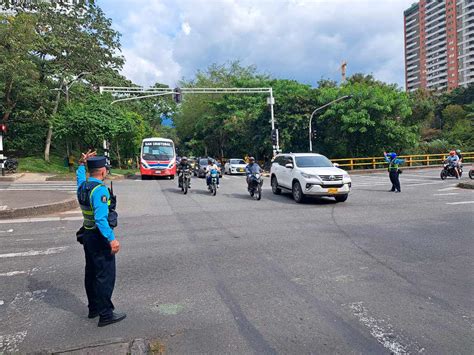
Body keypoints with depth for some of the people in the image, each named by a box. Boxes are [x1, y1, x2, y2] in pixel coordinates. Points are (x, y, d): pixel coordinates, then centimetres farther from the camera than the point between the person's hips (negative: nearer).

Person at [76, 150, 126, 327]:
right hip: (100, 237, -10)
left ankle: (93, 308, 33)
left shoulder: (82, 185, 4)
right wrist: (112, 239, -31)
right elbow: (101, 219, -30)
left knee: (91, 273, 19)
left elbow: (80, 176, 32)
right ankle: (105, 314, 7)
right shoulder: (100, 190, -23)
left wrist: (82, 163, 25)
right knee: (105, 276, -1)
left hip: (87, 235, 10)